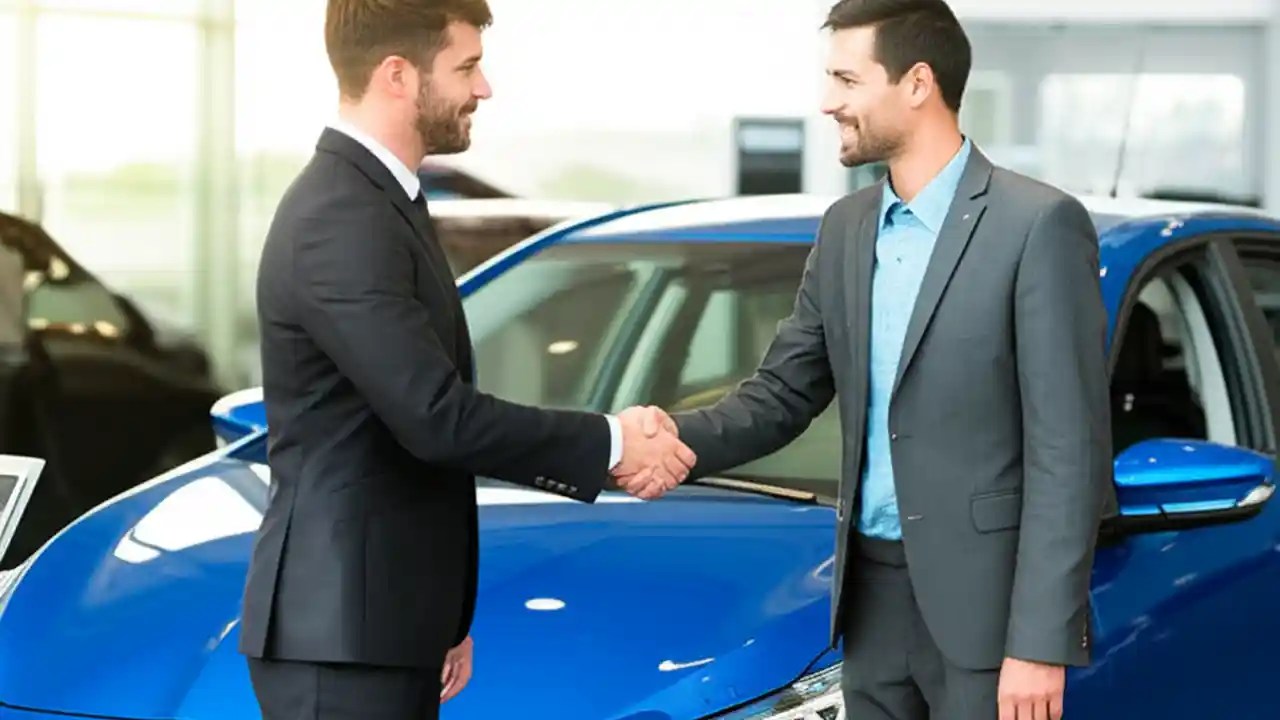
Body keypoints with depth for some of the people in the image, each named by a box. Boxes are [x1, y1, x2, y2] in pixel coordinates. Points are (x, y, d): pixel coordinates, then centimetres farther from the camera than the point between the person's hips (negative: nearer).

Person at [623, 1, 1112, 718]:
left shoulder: (1039, 224, -11)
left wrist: (1041, 642, -18)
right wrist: (682, 437, -9)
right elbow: (784, 394, 13)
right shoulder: (845, 229, 11)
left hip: (981, 599, -6)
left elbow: (1068, 450, -14)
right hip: (873, 588, 7)